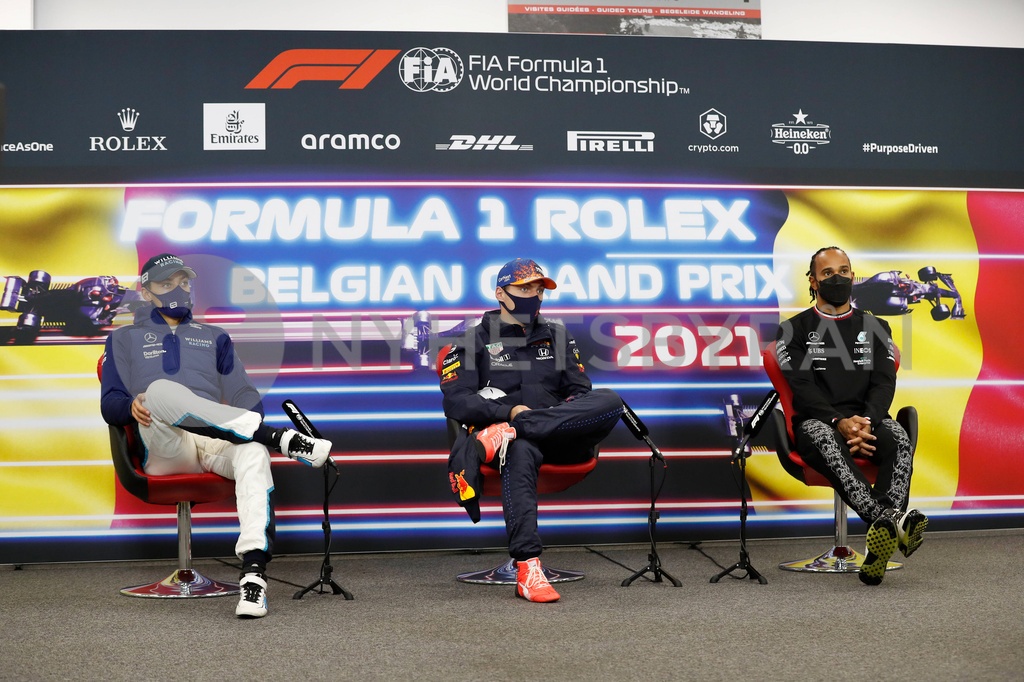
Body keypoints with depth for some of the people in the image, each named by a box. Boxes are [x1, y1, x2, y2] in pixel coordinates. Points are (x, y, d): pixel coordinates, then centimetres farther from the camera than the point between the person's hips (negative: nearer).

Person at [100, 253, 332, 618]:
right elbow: (110, 405, 13)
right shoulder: (125, 339, 26)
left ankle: (253, 573, -49)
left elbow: (244, 394, 18)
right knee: (160, 389, -35)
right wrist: (131, 406, -12)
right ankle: (277, 437, -39)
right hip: (163, 448, -1)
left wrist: (251, 422, -6)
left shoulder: (214, 337, 30)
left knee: (253, 450, -36)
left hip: (217, 442, 2)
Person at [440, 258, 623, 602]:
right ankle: (527, 568, -47)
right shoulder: (475, 341, 10)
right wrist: (510, 410, -16)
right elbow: (455, 402, -3)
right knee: (520, 452, -41)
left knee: (609, 401, -25)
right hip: (506, 434, -3)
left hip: (559, 438, 4)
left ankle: (506, 434, -35)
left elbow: (581, 393, 16)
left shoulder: (558, 338, 21)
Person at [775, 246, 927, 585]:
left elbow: (884, 382, 6)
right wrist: (839, 421, -21)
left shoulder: (875, 327, 20)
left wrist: (866, 421, -16)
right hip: (816, 420, -3)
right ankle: (894, 520, -60)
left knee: (900, 440, -32)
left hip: (867, 419, 3)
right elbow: (802, 387, -3)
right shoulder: (794, 329, 12)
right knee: (828, 442, -40)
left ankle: (882, 534, -54)